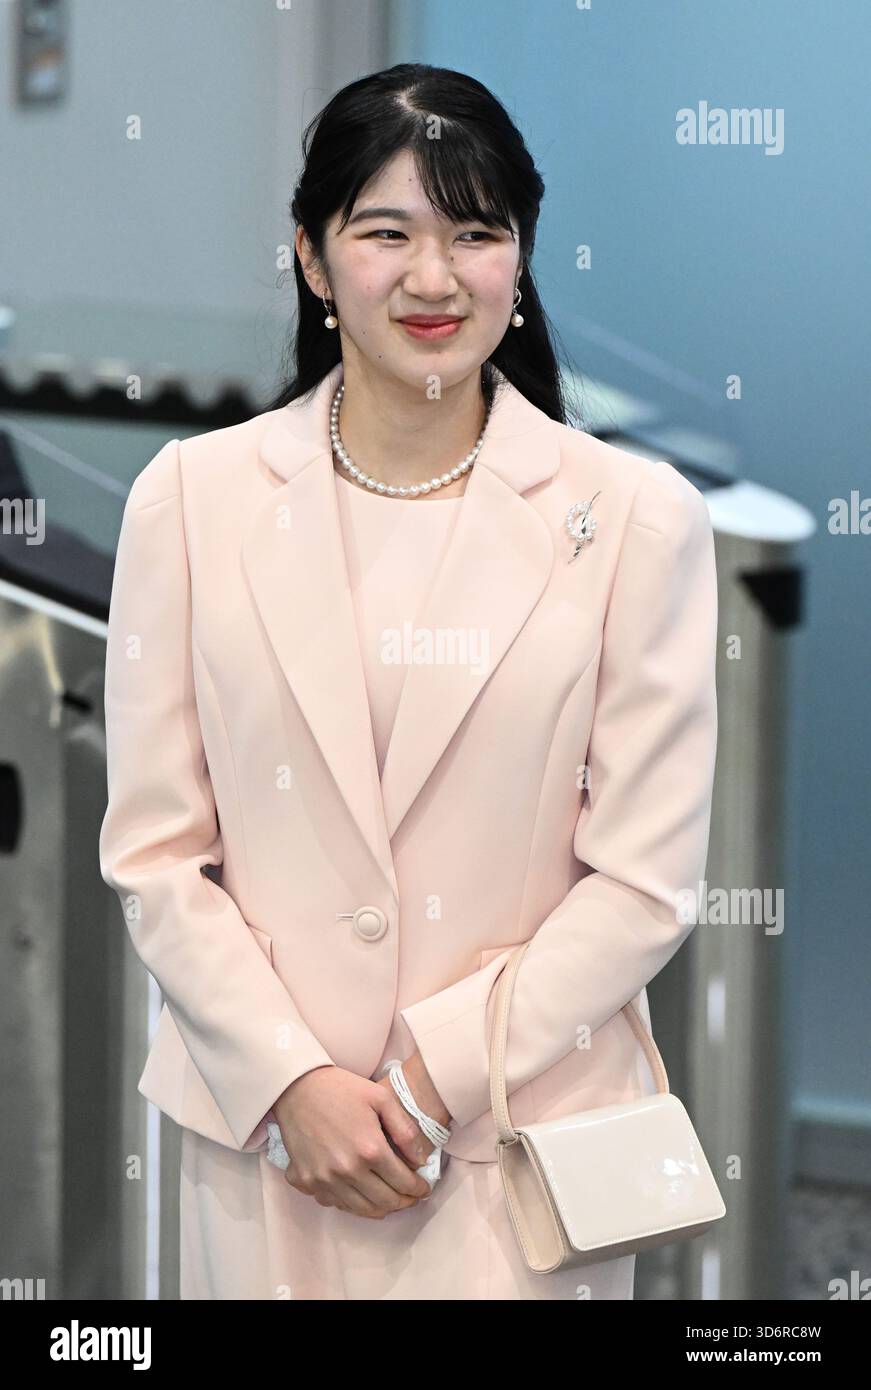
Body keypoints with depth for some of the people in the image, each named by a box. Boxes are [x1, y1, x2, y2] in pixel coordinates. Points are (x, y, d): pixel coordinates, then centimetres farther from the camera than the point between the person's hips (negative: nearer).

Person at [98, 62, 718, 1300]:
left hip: (523, 1136, -1)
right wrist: (294, 1082, -10)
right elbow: (154, 850, -1)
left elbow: (644, 878, -5)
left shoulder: (636, 516, -4)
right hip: (263, 1137, 1)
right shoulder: (193, 495, 0)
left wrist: (427, 1080, -11)